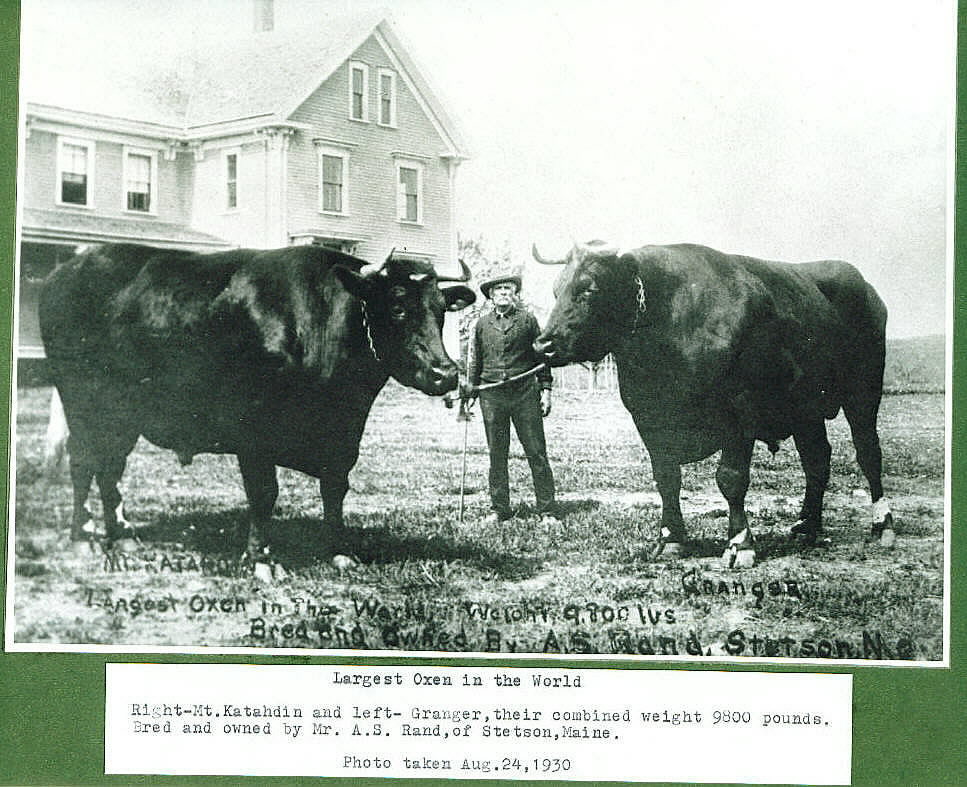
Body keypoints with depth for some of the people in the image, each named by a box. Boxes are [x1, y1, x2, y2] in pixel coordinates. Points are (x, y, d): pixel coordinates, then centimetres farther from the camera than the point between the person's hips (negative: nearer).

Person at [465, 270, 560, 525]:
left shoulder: (527, 320, 6)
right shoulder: (482, 325, 10)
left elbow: (541, 357, 8)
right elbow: (474, 361, 15)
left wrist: (545, 390, 2)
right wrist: (470, 393, 8)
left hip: (525, 392, -2)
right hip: (492, 394, 2)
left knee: (536, 452, -3)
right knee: (496, 454, 4)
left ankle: (547, 510, 0)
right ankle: (500, 508, 13)